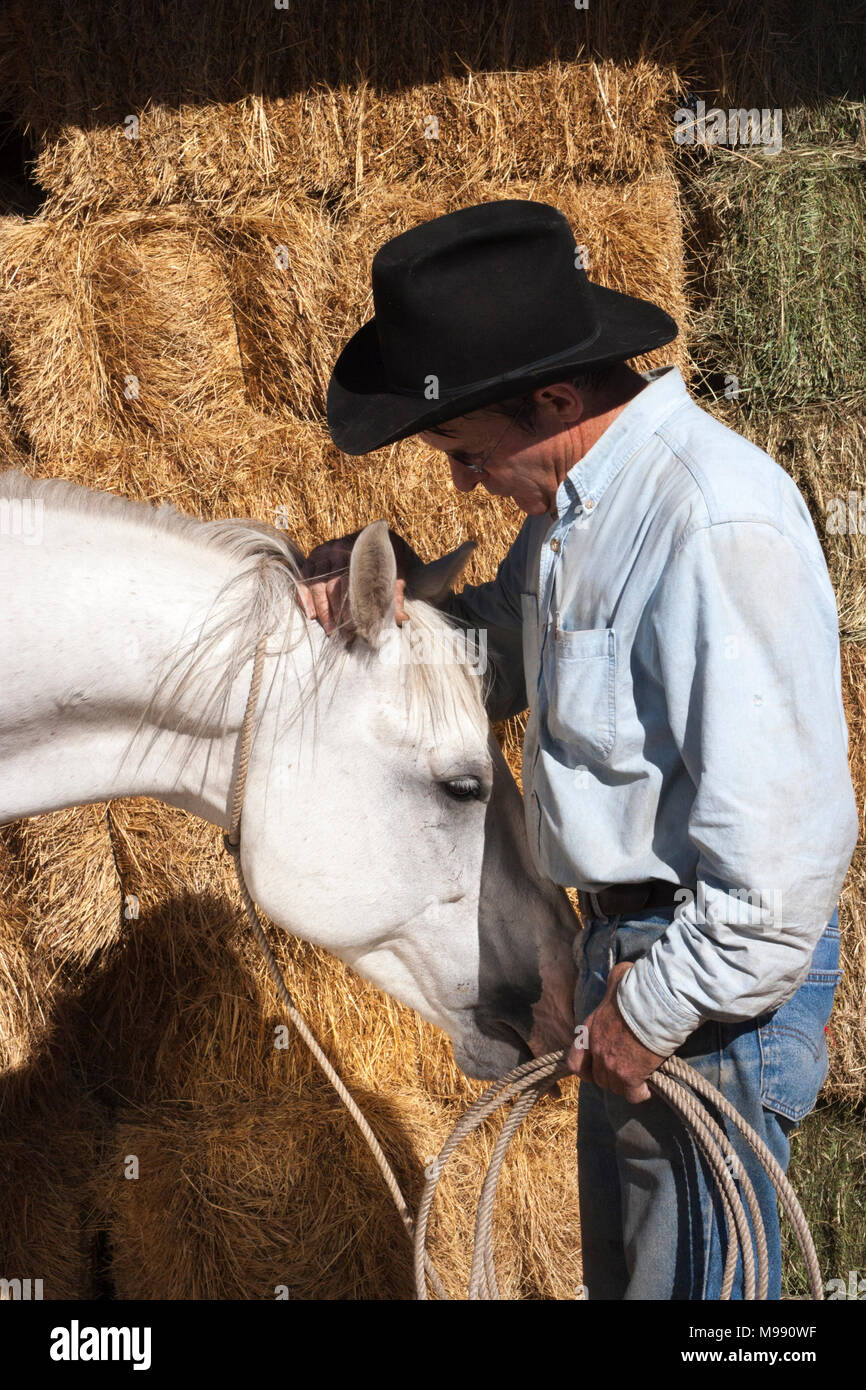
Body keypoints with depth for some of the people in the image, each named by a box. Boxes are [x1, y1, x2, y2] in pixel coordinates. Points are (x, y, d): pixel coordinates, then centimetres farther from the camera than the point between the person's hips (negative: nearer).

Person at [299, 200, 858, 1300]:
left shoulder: (716, 520, -26)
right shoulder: (576, 498, 5)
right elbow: (502, 661, 18)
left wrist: (657, 1009, -20)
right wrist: (393, 588, -2)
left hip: (714, 964, -10)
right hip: (624, 933, 10)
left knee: (687, 1275, 4)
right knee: (619, 1260, 23)